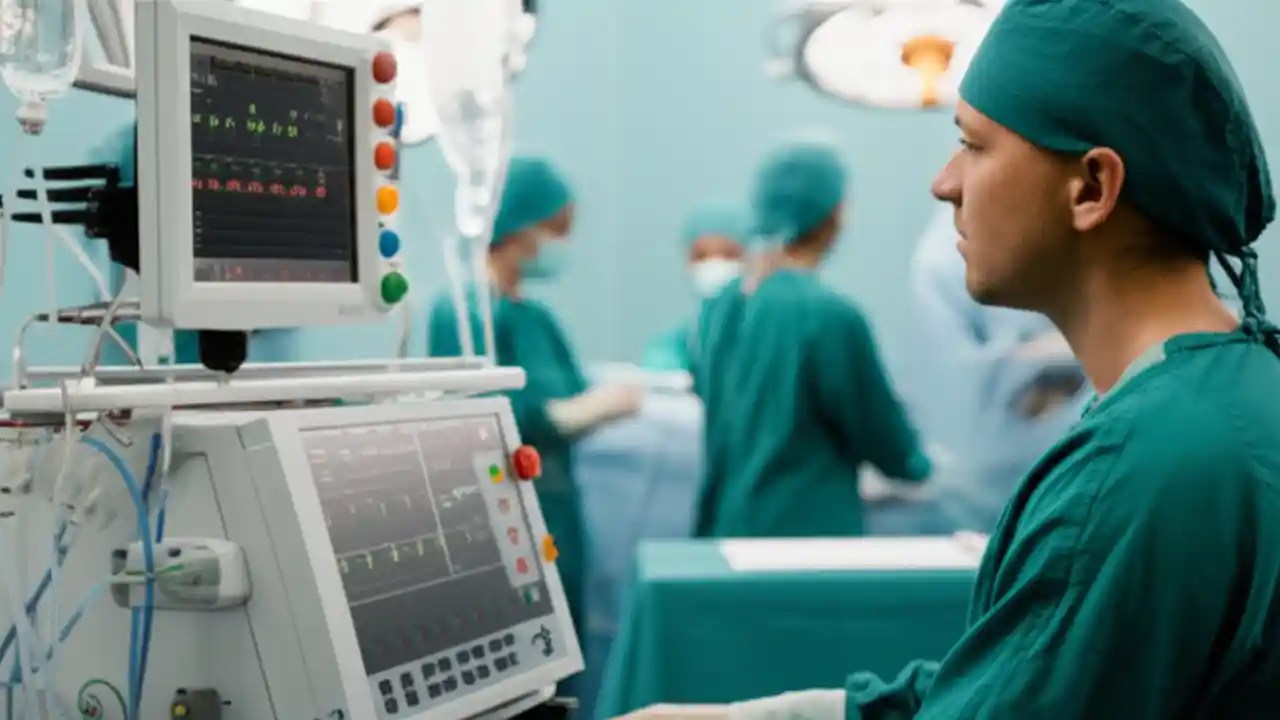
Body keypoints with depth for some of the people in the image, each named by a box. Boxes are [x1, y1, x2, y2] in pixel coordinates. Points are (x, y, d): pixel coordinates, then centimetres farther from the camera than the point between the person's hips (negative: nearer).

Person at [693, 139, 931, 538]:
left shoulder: (720, 306, 2)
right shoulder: (832, 315, -17)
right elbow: (885, 439, -5)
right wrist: (921, 464, 17)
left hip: (722, 530, 7)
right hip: (807, 537, -6)